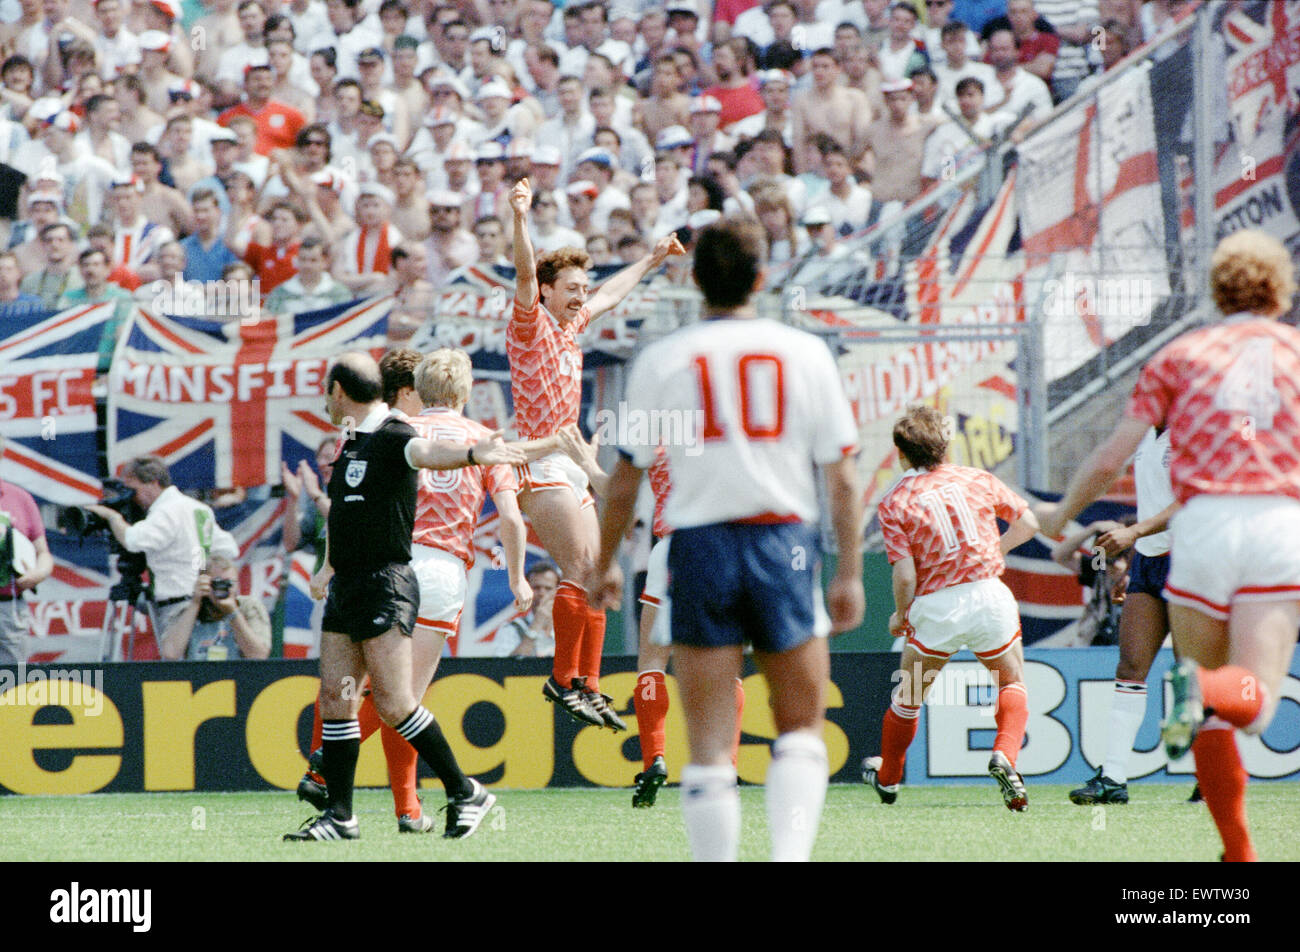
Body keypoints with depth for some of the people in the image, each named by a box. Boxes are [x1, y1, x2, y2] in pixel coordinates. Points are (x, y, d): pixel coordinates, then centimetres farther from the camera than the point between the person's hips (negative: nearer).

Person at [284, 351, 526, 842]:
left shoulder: (390, 436, -12)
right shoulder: (351, 444, 17)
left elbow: (427, 452, -34)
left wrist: (471, 454, -54)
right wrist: (330, 566, 36)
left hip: (386, 584, -9)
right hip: (346, 587, 9)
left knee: (393, 702, -12)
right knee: (335, 698, 5)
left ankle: (465, 793, -2)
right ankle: (339, 815, 9)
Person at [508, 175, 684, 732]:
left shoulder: (571, 326, 17)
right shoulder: (530, 325, -5)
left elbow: (610, 294, 35)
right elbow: (525, 275, -22)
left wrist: (652, 260, 46)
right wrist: (520, 219, -37)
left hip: (571, 467, 9)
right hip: (541, 466, -9)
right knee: (582, 573, -15)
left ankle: (588, 685, 7)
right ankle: (563, 680, -9)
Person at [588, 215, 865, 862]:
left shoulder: (661, 360, 1)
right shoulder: (805, 353, 2)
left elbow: (626, 477, 4)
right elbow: (842, 476, 2)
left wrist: (604, 564, 16)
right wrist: (849, 573, 8)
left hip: (700, 544, 0)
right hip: (785, 541, 0)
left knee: (710, 748, 3)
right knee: (801, 731, 10)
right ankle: (790, 853, -11)